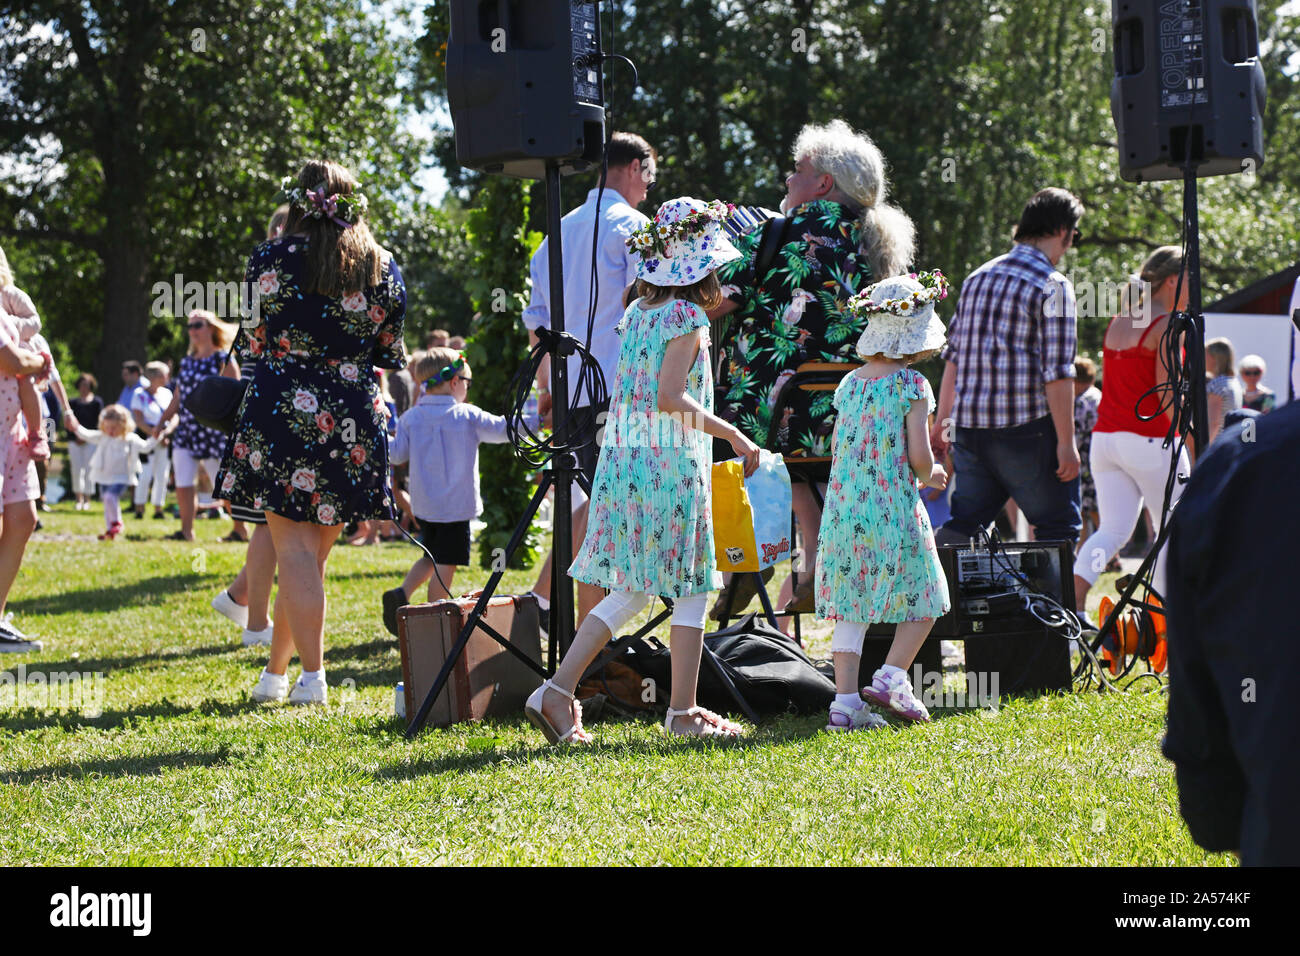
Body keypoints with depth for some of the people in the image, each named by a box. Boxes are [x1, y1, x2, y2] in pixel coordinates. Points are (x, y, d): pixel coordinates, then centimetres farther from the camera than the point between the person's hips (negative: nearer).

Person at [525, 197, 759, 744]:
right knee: (691, 589, 2)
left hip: (624, 458, 8)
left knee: (630, 591, 11)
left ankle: (558, 692, 2)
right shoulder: (687, 316, -10)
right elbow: (671, 397, -18)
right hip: (672, 463, -8)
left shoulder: (636, 313, 13)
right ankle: (683, 712, 5)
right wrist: (733, 434, -13)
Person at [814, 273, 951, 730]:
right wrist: (930, 476, 9)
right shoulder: (911, 386, -9)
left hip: (843, 511, 5)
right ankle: (891, 677, -1)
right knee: (923, 599, 11)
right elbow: (919, 455, -13)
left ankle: (846, 700, 3)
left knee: (850, 607, 7)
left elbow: (836, 448, 12)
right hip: (894, 512, -5)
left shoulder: (849, 384, 9)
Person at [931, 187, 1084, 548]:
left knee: (964, 522, 11)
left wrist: (942, 420, 22)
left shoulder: (978, 277, 14)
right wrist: (1066, 442, -12)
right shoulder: (1052, 287, -8)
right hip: (1026, 425, -7)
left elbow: (953, 356, 17)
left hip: (970, 426, 7)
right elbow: (1057, 373, -14)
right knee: (1057, 527, 3)